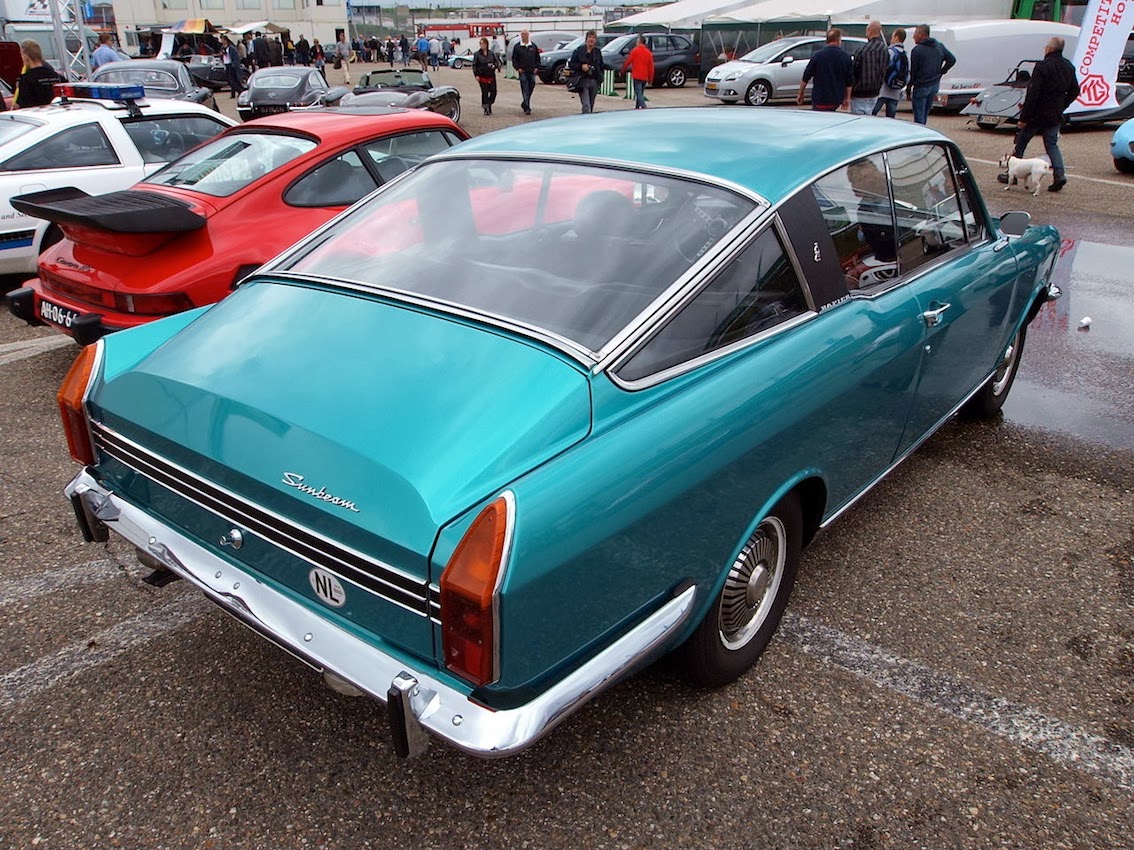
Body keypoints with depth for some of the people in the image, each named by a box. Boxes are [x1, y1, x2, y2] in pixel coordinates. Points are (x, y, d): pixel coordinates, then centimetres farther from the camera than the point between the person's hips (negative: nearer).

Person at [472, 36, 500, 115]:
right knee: (484, 93, -3)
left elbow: (497, 63, 13)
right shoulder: (477, 54, 0)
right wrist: (476, 75, -9)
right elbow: (474, 65, 0)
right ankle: (486, 109, 7)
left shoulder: (491, 53, 7)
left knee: (493, 92, 1)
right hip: (482, 76, -3)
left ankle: (489, 105, 24)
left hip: (491, 76, 3)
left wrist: (494, 66, -10)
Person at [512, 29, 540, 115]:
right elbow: (514, 59, 4)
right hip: (523, 72, -3)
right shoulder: (517, 47, 3)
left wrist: (536, 67, 3)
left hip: (532, 72, 4)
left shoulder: (533, 46, 12)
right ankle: (527, 108, -11)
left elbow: (537, 58, 16)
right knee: (525, 90, -9)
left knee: (531, 88, 8)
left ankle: (524, 104, 26)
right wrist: (517, 68, -8)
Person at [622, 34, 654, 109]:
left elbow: (628, 62, -3)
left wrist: (622, 71, 11)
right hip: (645, 77, 5)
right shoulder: (648, 53, 8)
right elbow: (651, 67, 7)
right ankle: (637, 108, 28)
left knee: (638, 94, -11)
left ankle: (644, 108, -27)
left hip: (636, 76, -5)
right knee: (640, 93, 18)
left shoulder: (635, 50, -5)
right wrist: (650, 79, 13)